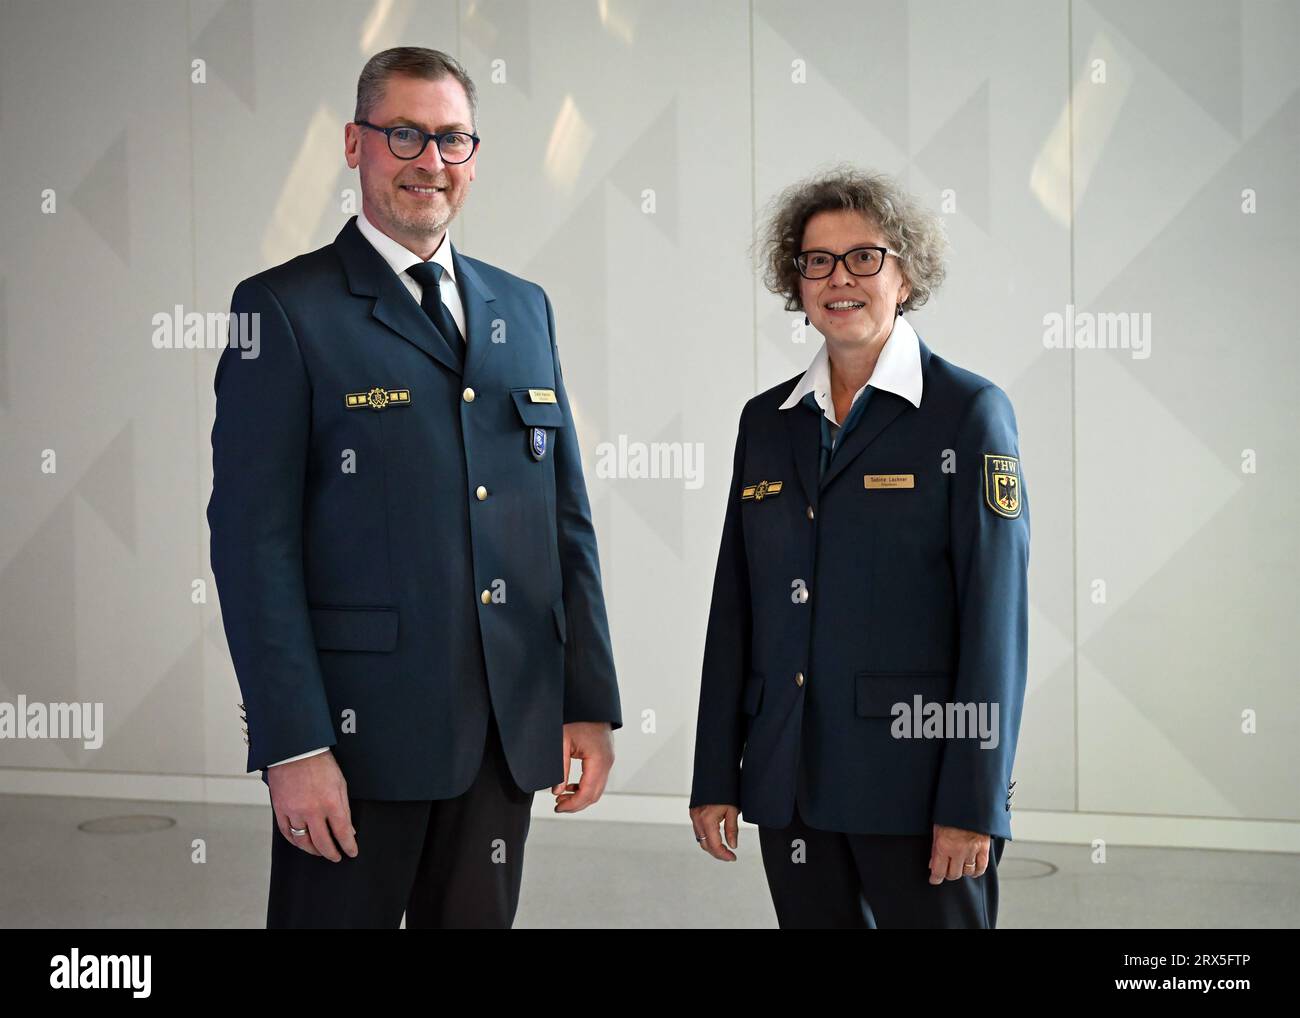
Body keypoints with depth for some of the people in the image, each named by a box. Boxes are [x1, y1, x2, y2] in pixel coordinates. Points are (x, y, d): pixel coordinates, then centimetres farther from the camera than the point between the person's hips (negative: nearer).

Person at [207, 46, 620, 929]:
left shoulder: (524, 309, 13)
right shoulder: (285, 310, -4)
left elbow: (567, 516, 13)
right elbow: (254, 538, -9)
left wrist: (591, 703, 8)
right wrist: (292, 746, -15)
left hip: (509, 730, 5)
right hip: (359, 726, -5)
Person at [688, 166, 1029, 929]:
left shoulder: (969, 413, -3)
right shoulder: (767, 421, 11)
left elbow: (996, 614, -8)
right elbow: (734, 607, 11)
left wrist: (973, 801, -13)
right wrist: (715, 776, 7)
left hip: (915, 775, -4)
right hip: (791, 780, 4)